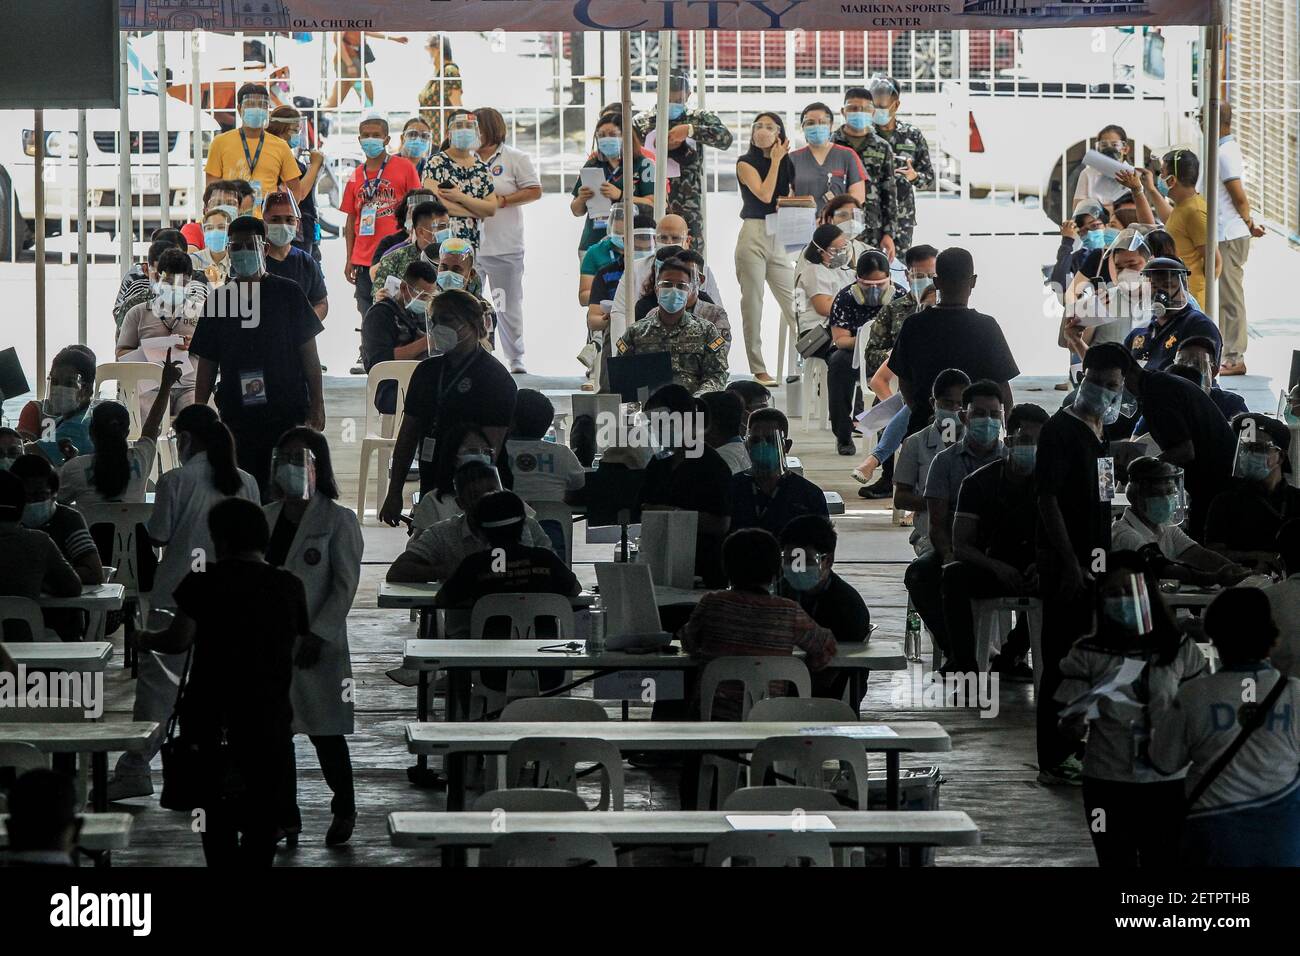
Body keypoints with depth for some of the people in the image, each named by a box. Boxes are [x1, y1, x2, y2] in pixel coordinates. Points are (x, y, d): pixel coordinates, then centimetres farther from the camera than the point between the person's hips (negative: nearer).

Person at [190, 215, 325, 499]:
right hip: (237, 416, 2)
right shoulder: (219, 300, 10)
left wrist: (317, 405, -1)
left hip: (288, 411, -2)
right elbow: (207, 364, 12)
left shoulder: (288, 294, 4)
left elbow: (309, 355, 4)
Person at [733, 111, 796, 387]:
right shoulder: (746, 163, 2)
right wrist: (775, 160, -4)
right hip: (753, 236, -4)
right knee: (753, 305, -3)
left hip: (779, 240, 4)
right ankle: (758, 370, -1)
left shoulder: (787, 165, 13)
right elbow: (764, 194, -12)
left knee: (793, 303, 1)